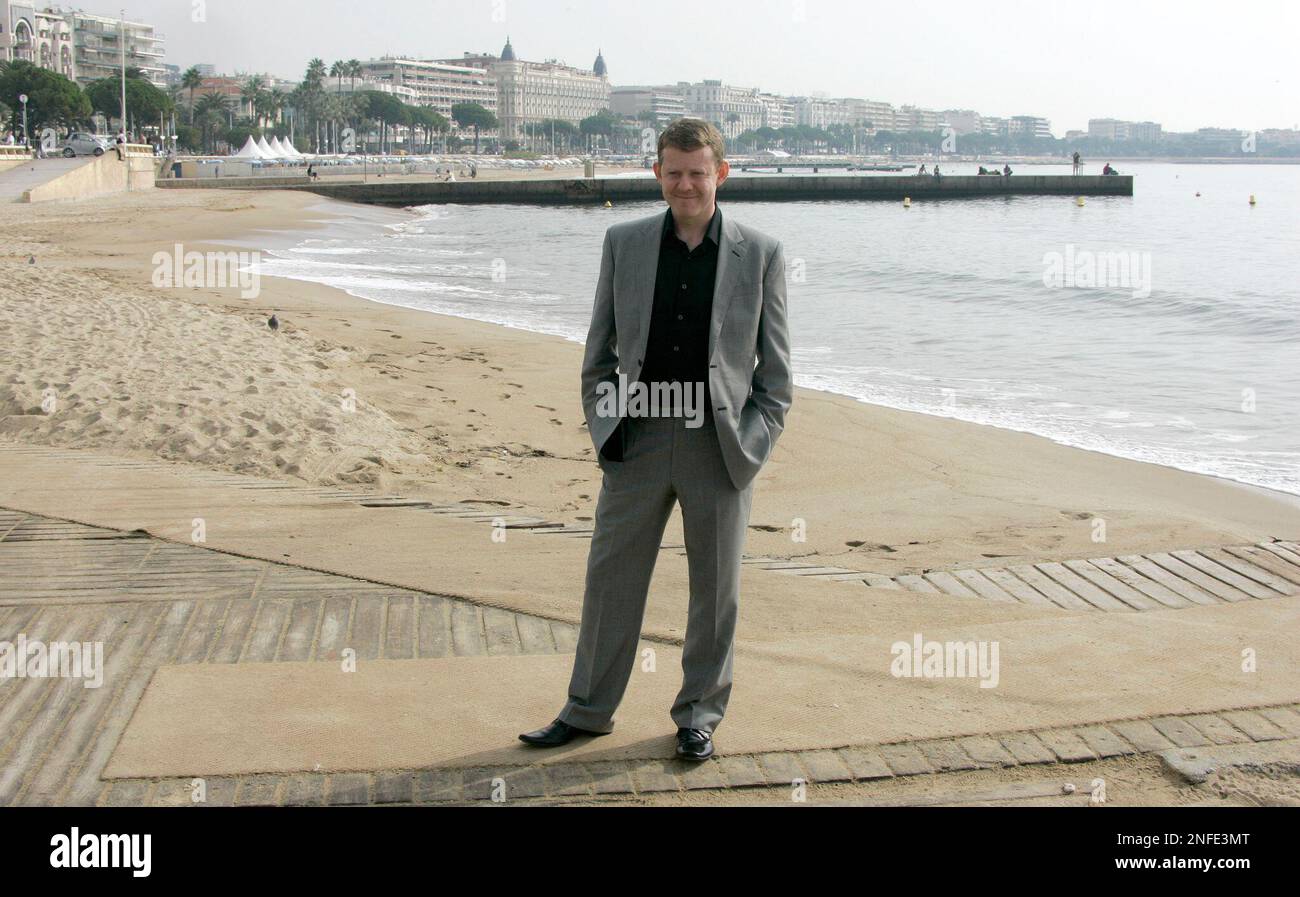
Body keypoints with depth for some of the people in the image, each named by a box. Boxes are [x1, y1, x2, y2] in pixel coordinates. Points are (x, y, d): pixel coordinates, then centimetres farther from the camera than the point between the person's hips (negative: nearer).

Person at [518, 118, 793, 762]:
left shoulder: (761, 254, -1)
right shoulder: (624, 243, 4)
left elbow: (775, 365, 3)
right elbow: (599, 349, 10)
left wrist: (755, 444, -5)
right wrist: (602, 427, 2)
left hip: (719, 447, -1)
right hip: (638, 442, 2)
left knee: (715, 588, 9)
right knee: (610, 579, 9)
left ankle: (699, 713, 26)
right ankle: (588, 710, 24)